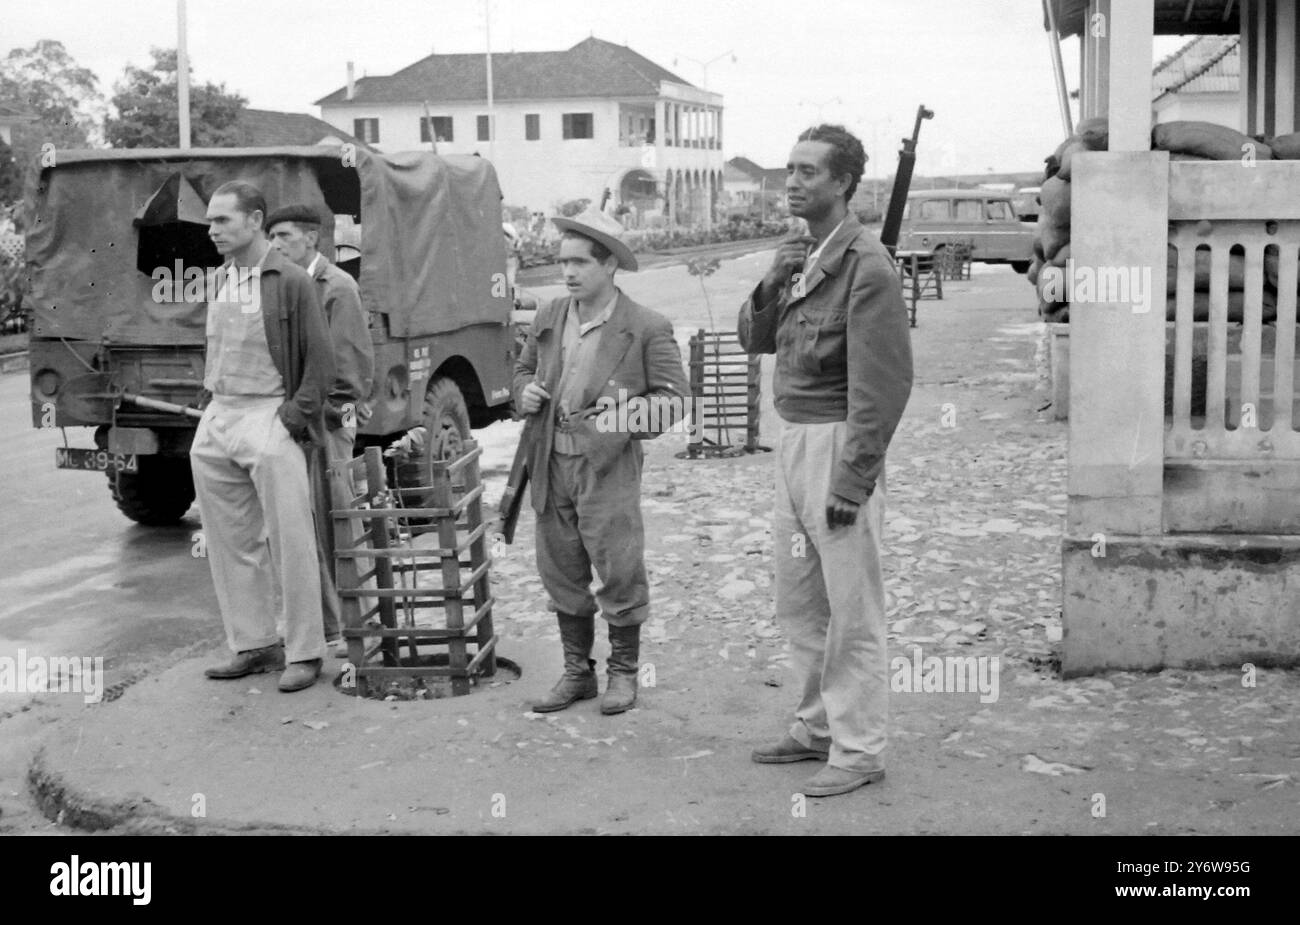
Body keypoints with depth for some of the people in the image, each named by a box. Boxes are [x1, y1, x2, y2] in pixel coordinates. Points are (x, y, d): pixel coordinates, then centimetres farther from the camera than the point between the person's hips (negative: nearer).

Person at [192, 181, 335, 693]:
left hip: (268, 418, -7)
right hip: (217, 419, 7)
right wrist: (213, 406, 9)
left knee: (289, 543, -3)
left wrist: (296, 415, -12)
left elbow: (319, 358, -8)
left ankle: (304, 653, 6)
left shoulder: (290, 281, -8)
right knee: (232, 544, 11)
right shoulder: (222, 278, 12)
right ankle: (253, 645, 22)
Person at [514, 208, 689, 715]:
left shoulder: (647, 328, -6)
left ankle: (623, 672, 17)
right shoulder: (548, 317, 9)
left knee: (619, 570, -1)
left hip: (608, 466, -5)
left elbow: (674, 395, -4)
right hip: (552, 463, 5)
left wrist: (632, 412, -20)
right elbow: (524, 367, 22)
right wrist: (526, 392, 0)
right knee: (561, 573, 11)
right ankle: (577, 671, 25)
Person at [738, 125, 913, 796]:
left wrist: (853, 480, -20)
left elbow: (884, 383, -19)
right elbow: (754, 341, 15)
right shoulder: (799, 254, 10)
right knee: (798, 603, 18)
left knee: (851, 611, 1)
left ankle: (858, 751, 13)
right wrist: (770, 286, -5)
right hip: (790, 440, 9)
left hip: (836, 444, -9)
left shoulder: (866, 266, -16)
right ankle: (818, 726, 33)